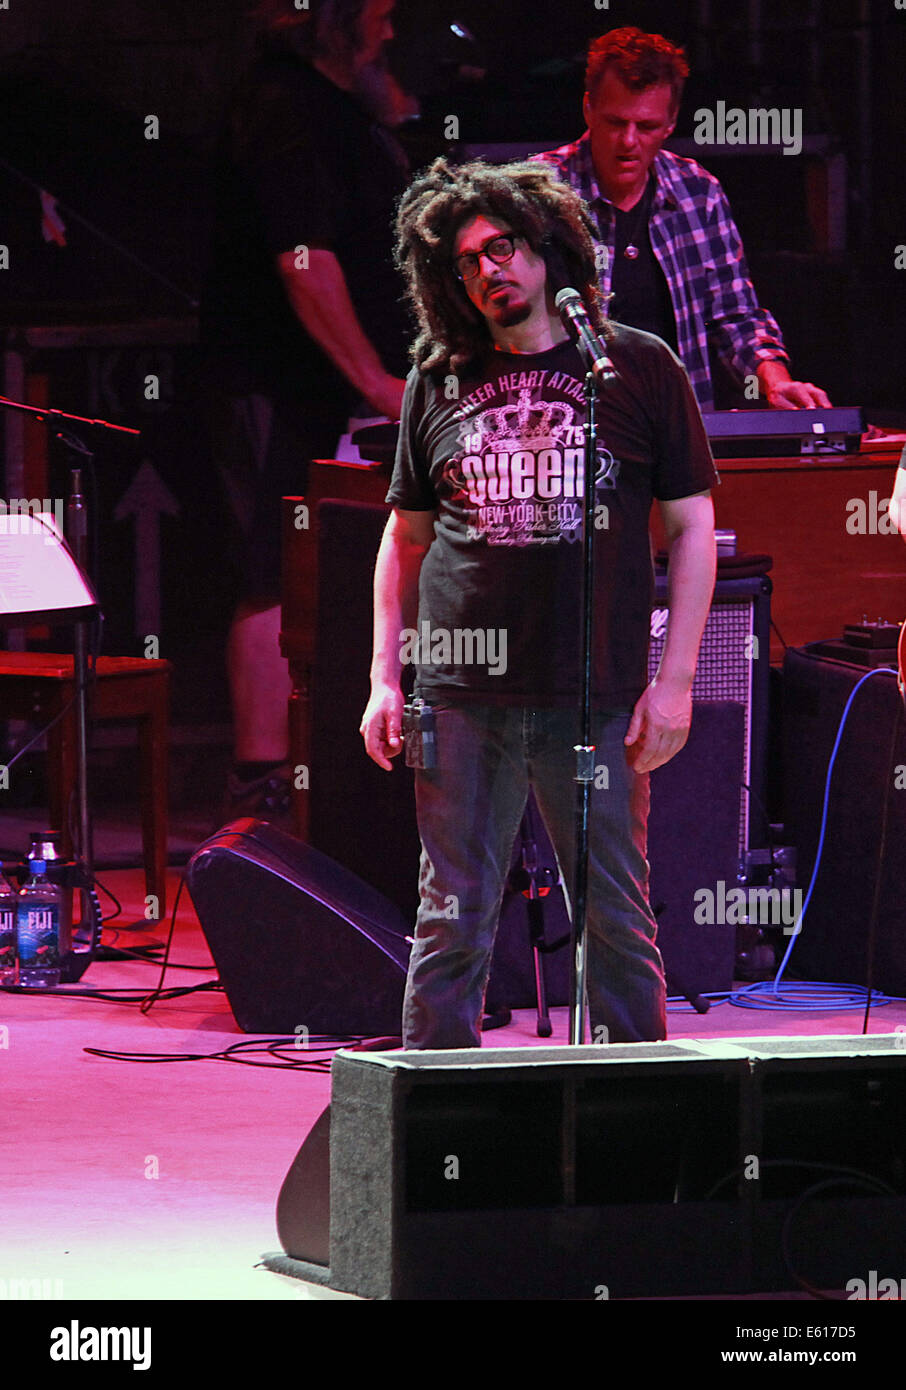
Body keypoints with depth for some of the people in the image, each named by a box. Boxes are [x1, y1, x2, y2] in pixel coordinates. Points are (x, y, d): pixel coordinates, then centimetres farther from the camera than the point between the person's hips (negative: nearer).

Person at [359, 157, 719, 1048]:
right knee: (452, 924, 3)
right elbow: (405, 537, 18)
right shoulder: (439, 383, 11)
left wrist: (674, 679, -3)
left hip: (595, 702, -2)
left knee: (617, 923, 2)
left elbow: (692, 527, 5)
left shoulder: (637, 368, 4)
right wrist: (383, 679, 9)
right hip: (460, 697, 2)